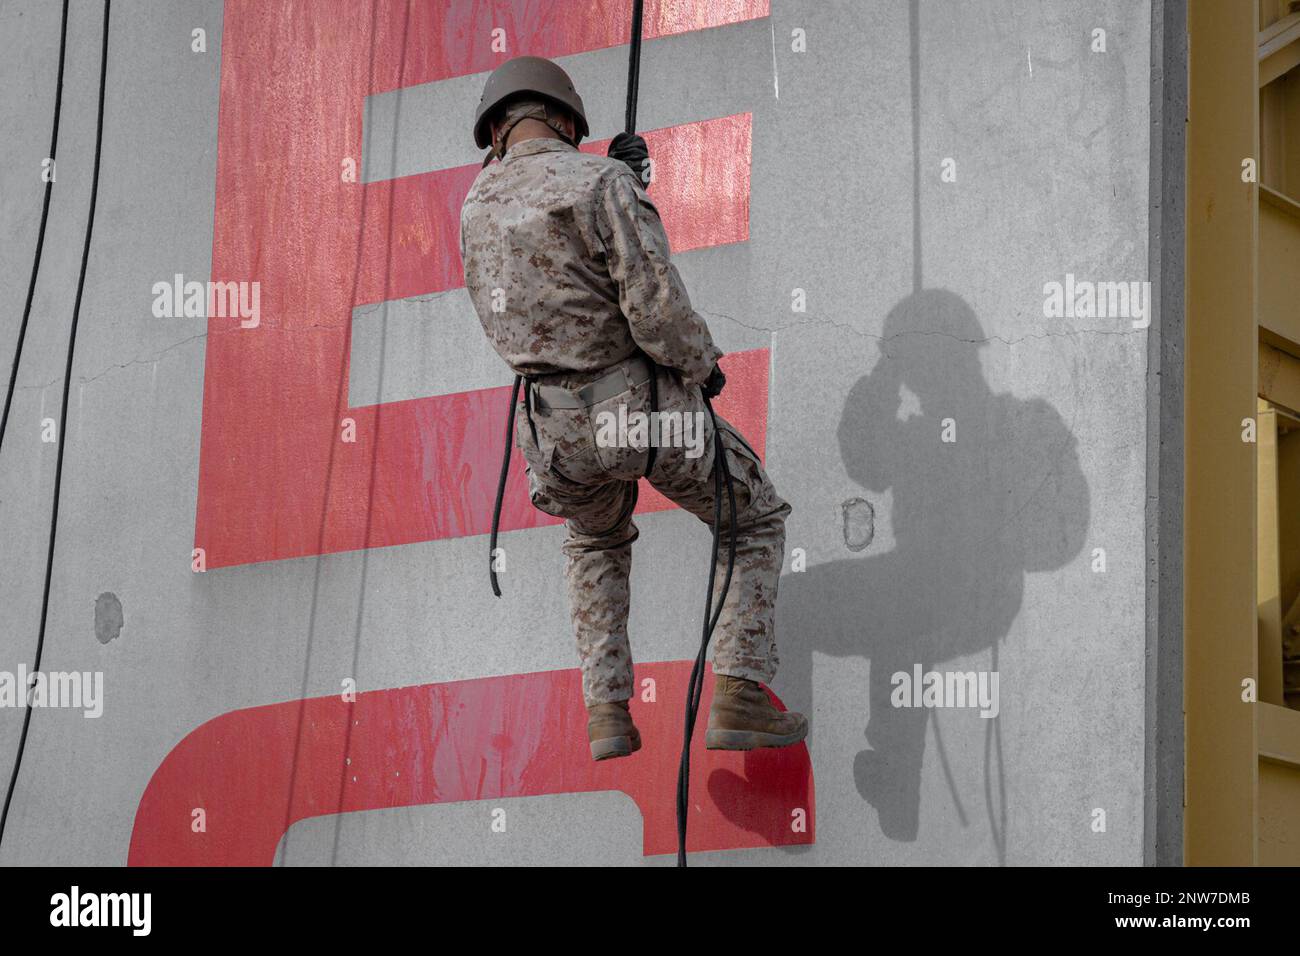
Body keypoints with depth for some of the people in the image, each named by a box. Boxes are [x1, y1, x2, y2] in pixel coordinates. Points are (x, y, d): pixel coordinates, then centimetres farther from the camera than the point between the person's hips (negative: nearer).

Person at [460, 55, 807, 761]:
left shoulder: (477, 207, 4)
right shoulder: (603, 185, -15)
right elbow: (657, 310, -23)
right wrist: (704, 363, -3)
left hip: (560, 429, 5)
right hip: (646, 406, -5)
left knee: (596, 543, 34)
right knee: (754, 521, 18)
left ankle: (607, 713, 20)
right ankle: (739, 700, 5)